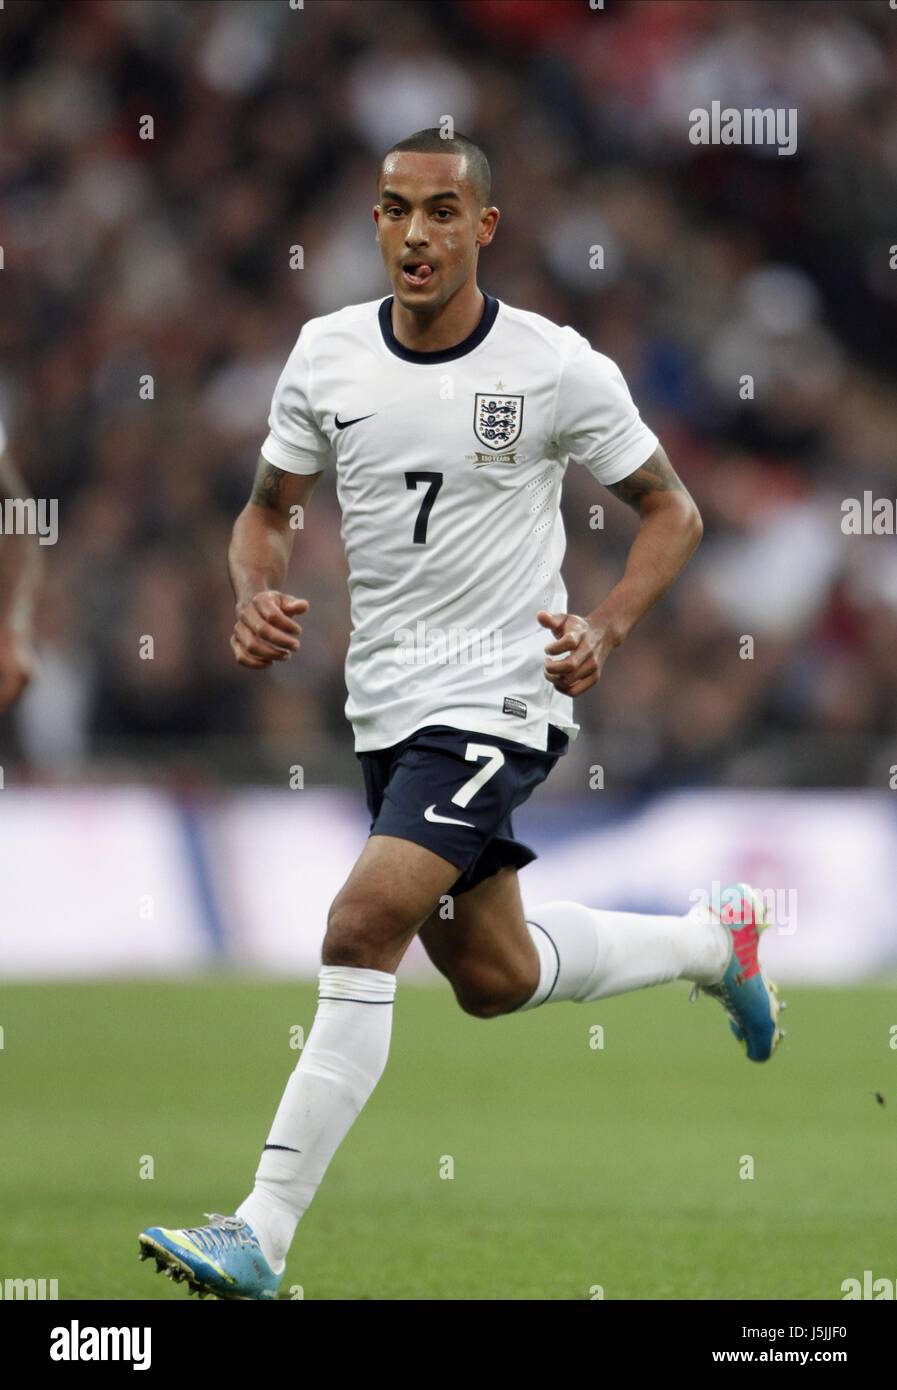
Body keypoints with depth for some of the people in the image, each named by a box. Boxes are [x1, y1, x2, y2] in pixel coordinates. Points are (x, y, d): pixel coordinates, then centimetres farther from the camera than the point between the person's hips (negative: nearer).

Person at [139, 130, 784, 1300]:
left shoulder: (558, 369, -10)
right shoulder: (327, 355, 0)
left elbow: (672, 511, 1)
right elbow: (269, 508, 12)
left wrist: (604, 632, -15)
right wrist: (256, 597, -11)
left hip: (502, 698, -6)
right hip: (387, 705, 6)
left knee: (362, 932, -22)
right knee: (494, 979, 18)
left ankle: (262, 1237, -19)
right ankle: (711, 941, 48)